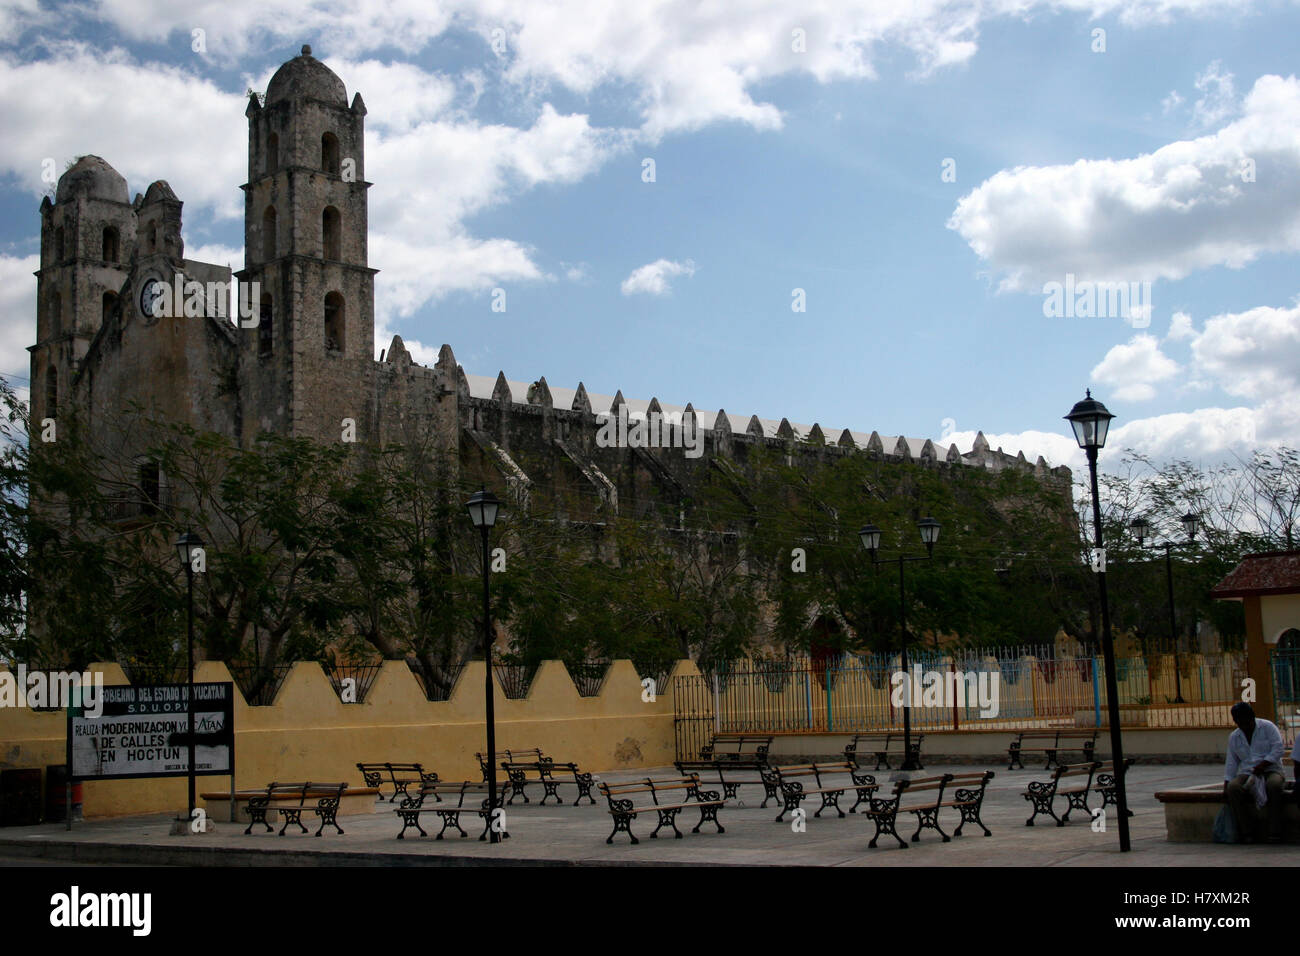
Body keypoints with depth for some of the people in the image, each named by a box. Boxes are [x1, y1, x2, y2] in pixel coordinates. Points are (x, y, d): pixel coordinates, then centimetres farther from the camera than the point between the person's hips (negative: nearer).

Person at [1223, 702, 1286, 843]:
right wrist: (1226, 783, 3)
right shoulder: (1233, 737, 14)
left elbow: (1278, 748, -7)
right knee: (1233, 787, -30)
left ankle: (1275, 833, -32)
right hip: (1247, 773, 3)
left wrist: (1263, 765, -19)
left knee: (1274, 785, -39)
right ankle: (1249, 831, -25)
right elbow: (1231, 763, 15)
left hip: (1270, 770, -3)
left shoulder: (1267, 727, 3)